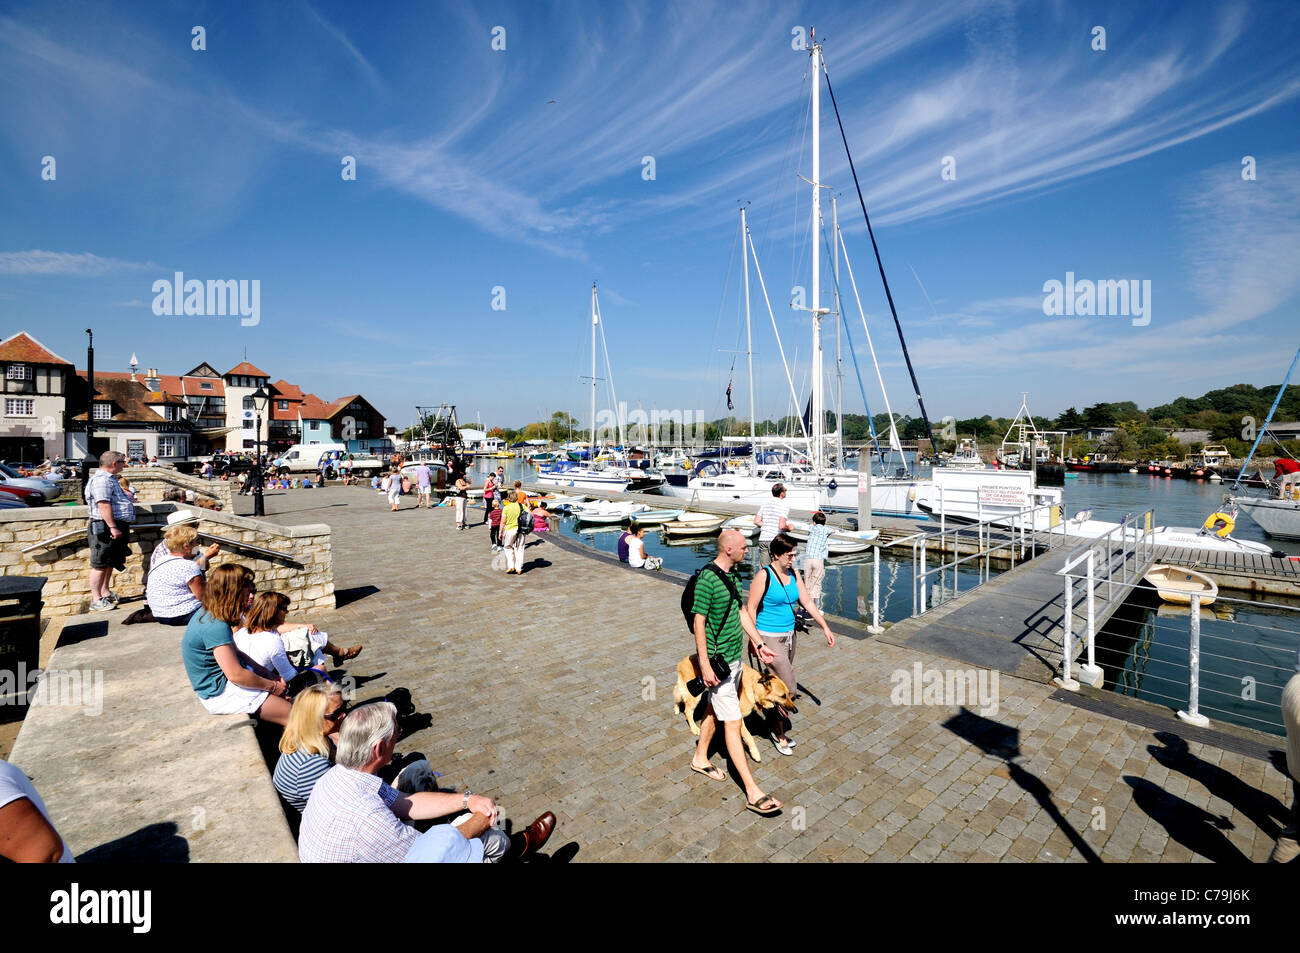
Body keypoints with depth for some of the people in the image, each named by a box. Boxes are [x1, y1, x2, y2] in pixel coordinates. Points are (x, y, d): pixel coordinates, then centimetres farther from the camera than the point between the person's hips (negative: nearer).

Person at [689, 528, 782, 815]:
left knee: (714, 709, 22)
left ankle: (700, 758, 41)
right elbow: (699, 623, -21)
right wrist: (705, 665, -21)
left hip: (734, 656, 9)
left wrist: (758, 643, 16)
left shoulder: (732, 575, 6)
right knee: (733, 723, -3)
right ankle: (753, 792, 4)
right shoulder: (707, 580, -22)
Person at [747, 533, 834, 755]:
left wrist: (826, 628, 7)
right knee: (789, 689, -6)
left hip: (789, 635, 7)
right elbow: (751, 609, -14)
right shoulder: (764, 576, -16)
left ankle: (777, 730, 31)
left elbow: (808, 603, 9)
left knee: (779, 685, 16)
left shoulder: (793, 574, 4)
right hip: (770, 638, -7)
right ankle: (779, 732, 15)